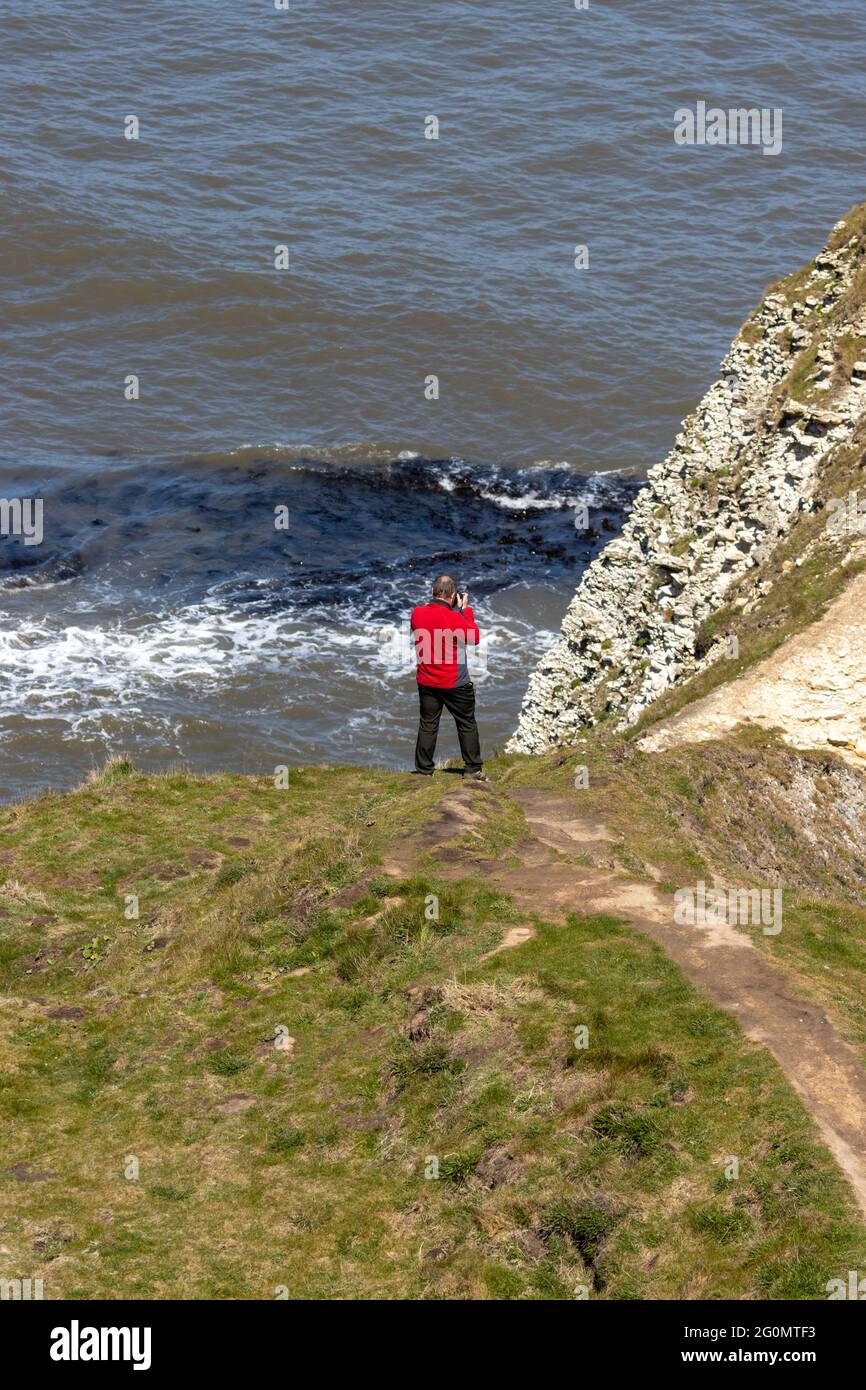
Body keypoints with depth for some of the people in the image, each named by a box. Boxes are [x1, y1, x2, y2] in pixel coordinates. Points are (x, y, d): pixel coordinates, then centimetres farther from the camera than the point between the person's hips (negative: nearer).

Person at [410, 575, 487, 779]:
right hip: (455, 684, -4)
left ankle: (424, 770, 14)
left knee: (428, 725, 12)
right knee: (467, 724, 10)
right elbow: (474, 638, -5)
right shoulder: (455, 619, -21)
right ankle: (473, 769, 15)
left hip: (427, 683, 4)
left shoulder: (417, 613, -7)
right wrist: (465, 610, -1)